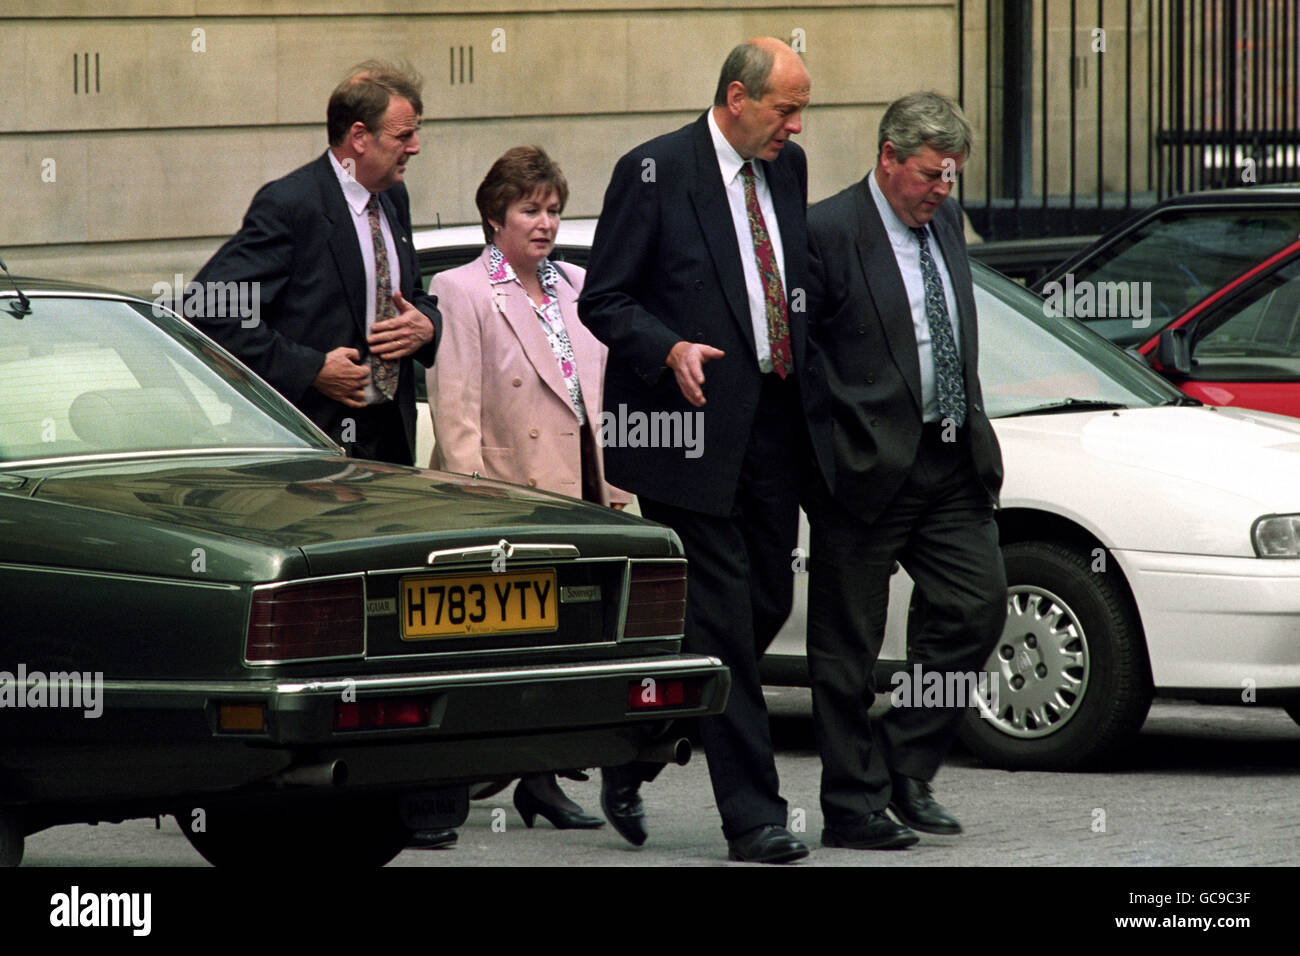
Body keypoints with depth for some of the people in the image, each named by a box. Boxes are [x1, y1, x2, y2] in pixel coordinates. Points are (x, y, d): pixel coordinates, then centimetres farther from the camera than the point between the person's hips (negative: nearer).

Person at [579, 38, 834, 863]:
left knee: (768, 603, 9)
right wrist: (671, 349, -23)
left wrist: (812, 380, 10)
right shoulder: (654, 173, -8)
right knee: (722, 621, -6)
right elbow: (604, 300, -7)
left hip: (771, 425, 7)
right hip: (691, 425, -7)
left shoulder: (787, 168, 12)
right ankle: (753, 817, -3)